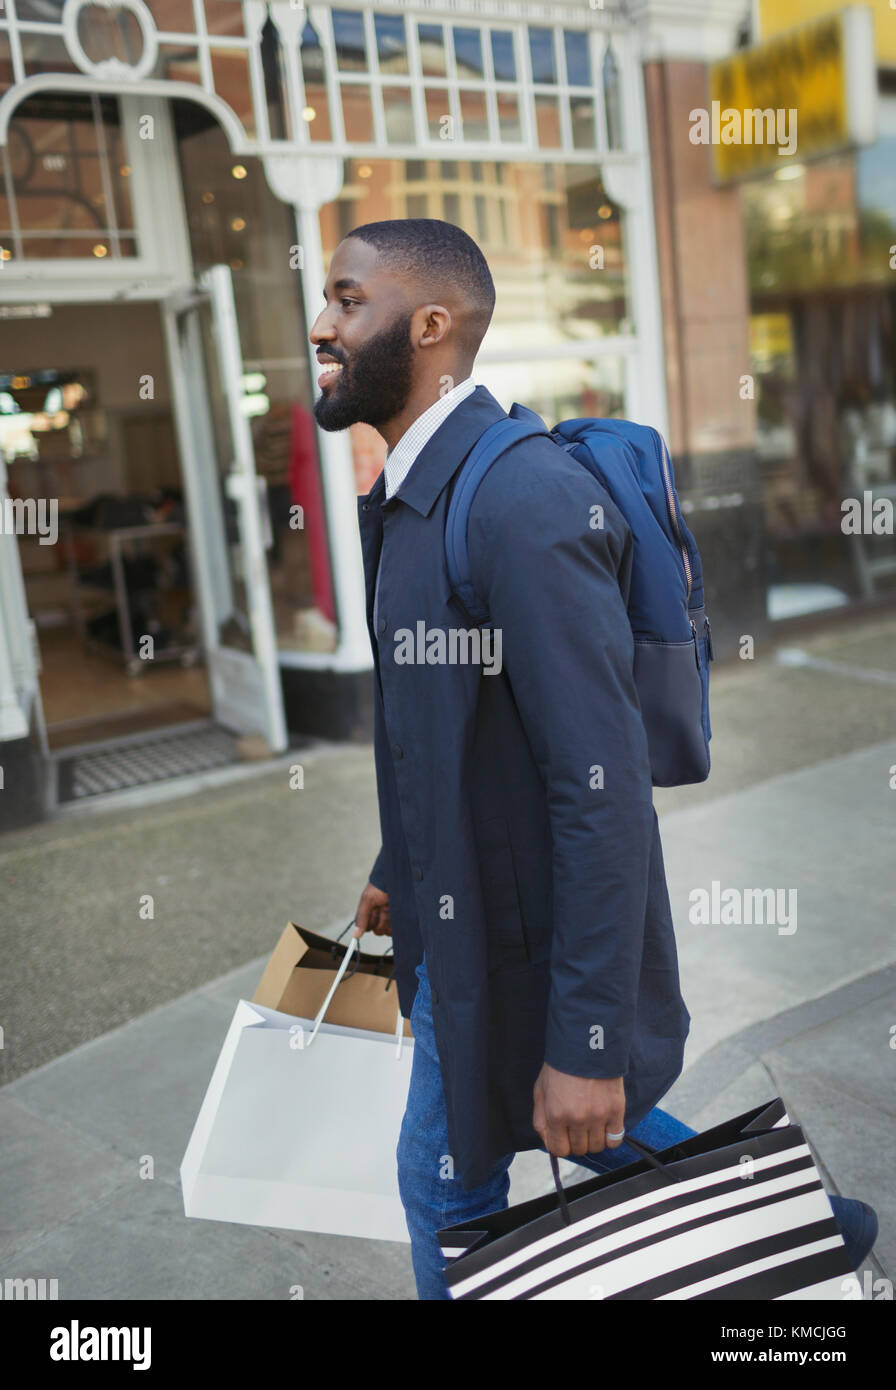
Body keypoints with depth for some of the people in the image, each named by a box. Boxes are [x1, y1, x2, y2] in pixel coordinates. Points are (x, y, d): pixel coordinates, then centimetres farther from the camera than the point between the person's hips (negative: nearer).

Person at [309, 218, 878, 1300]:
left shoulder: (527, 500, -26)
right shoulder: (408, 498, 5)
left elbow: (601, 789, -27)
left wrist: (586, 1045, -24)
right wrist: (397, 873, 25)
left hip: (524, 948, -9)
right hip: (461, 920, 9)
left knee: (445, 1176, 12)